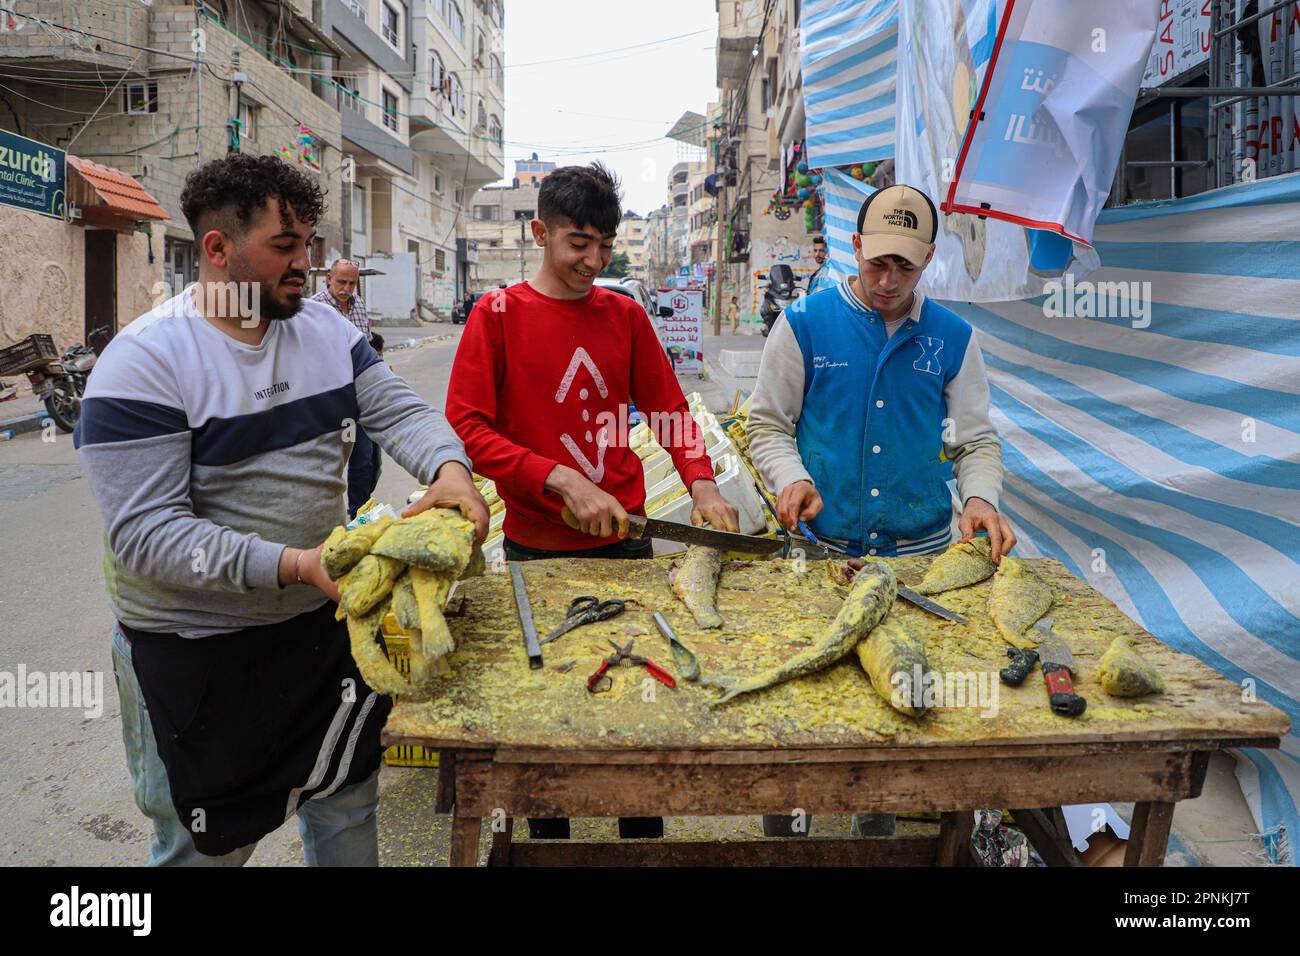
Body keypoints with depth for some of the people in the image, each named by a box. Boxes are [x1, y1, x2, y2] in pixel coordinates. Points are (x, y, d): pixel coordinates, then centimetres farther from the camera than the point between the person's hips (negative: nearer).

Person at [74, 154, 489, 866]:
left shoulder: (325, 329, 1)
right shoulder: (144, 362, -18)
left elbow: (399, 411, -3)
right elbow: (145, 531, -24)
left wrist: (448, 468, -26)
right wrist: (295, 564, -34)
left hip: (323, 621, 5)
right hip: (196, 654, -5)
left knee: (347, 804, 21)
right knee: (208, 844, 15)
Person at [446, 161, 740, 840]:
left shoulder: (626, 314, 6)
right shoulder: (498, 314, -5)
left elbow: (669, 409, 8)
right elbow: (466, 427, -11)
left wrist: (701, 484, -10)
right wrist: (563, 480, -21)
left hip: (625, 537, 3)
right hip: (537, 545, -2)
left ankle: (643, 835, 31)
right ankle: (547, 835, 34)